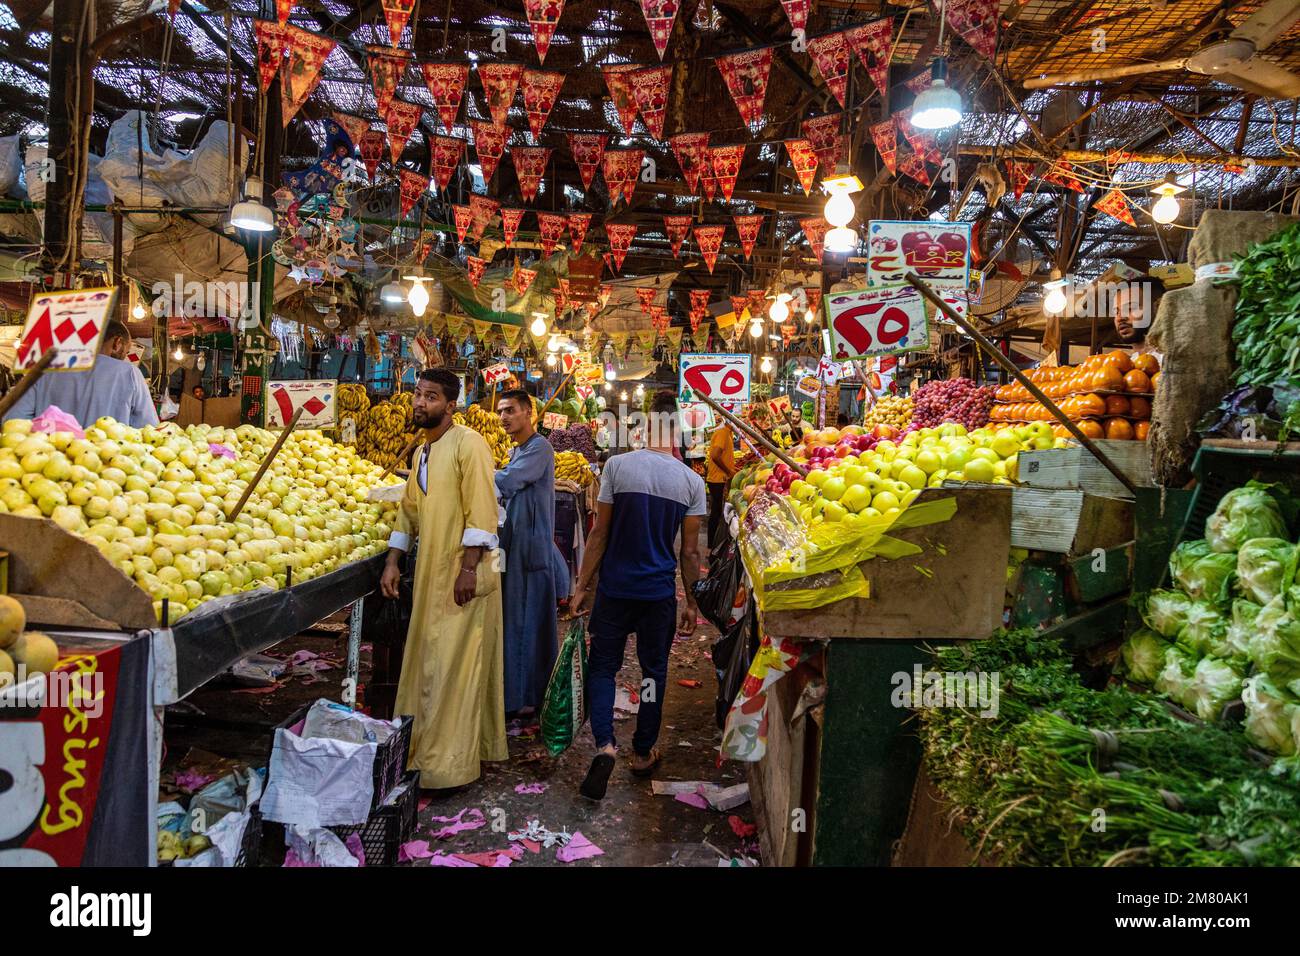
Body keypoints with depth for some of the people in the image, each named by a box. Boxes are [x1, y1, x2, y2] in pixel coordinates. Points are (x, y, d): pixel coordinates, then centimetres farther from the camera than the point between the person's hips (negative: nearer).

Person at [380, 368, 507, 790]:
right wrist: (393, 562, 12)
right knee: (429, 662, 16)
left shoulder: (468, 443, -12)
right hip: (431, 572, 9)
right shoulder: (421, 453, 15)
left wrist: (468, 568, -22)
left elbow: (481, 510, -19)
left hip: (462, 573, -9)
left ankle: (448, 764, 5)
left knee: (453, 665, -4)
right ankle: (429, 745, 29)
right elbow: (409, 511, 20)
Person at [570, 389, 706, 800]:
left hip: (615, 587, -1)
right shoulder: (691, 481, -4)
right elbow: (690, 551, -1)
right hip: (660, 592, 1)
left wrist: (582, 585, 2)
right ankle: (643, 753, 26)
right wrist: (692, 603, 10)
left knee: (602, 667, 11)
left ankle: (604, 744, -7)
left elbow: (599, 533, -7)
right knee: (653, 672, 15)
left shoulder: (618, 465, -9)